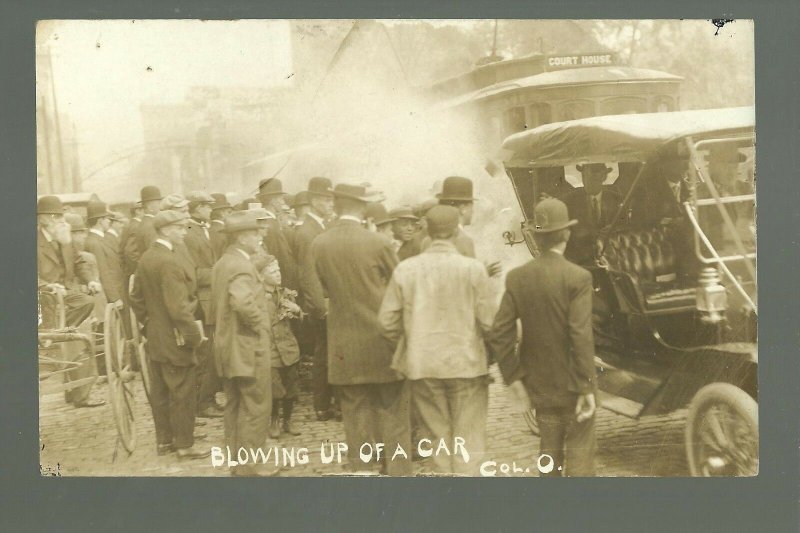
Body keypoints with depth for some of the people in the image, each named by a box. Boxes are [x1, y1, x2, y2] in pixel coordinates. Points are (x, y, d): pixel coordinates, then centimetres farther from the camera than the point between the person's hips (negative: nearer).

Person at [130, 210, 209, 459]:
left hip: (154, 338, 9)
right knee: (182, 392, 2)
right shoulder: (169, 262, -22)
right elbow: (179, 307, -25)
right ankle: (185, 444, 11)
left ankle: (164, 439, 28)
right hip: (175, 340, -9)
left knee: (160, 391, 16)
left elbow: (136, 298, 14)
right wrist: (195, 334, -16)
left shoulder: (146, 257, 7)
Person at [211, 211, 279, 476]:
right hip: (248, 348, -10)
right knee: (256, 408, 0)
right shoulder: (242, 266, -20)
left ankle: (236, 461, 26)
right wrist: (261, 325, -20)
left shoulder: (221, 263, 12)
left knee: (235, 406, 17)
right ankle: (249, 465, 6)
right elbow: (244, 303, -35)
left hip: (228, 347, 10)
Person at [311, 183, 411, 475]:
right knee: (393, 414, 6)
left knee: (355, 415, 11)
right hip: (382, 342, -3)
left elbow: (325, 286, 7)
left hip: (345, 349, 3)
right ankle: (398, 471, 8)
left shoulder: (319, 245, -4)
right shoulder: (378, 243, -13)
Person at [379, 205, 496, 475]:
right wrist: (487, 352, 10)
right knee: (468, 443, 8)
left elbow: (387, 322, -2)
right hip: (467, 363, -2)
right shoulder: (473, 268, -11)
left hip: (422, 365, 2)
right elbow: (488, 322, -10)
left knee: (438, 439, 14)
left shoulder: (405, 268, -5)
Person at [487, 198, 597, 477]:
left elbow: (498, 335, -5)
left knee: (550, 451, 16)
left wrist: (513, 376, 4)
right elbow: (581, 336, -19)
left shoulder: (517, 278, -2)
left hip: (539, 384, 5)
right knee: (580, 454, 4)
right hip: (572, 383, -4)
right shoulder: (578, 277, -15)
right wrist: (587, 387, -13)